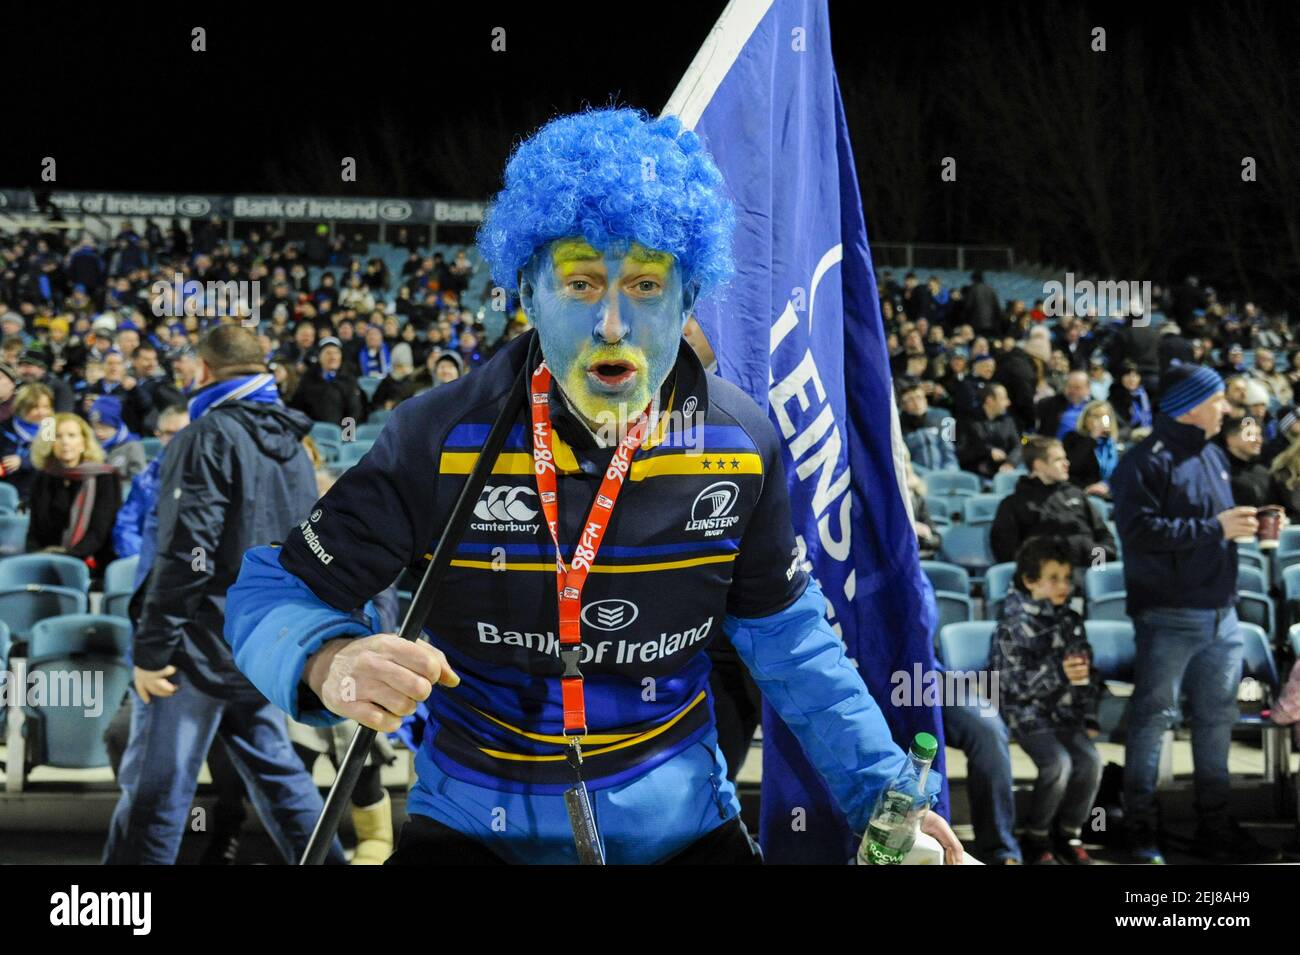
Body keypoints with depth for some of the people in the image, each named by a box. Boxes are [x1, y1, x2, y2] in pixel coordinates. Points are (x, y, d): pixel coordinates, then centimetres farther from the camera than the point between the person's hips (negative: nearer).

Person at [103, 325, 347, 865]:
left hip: (206, 641, -8)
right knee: (273, 769, 17)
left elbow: (186, 550, -19)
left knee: (155, 786, -4)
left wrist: (151, 649, -17)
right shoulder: (290, 445, 15)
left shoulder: (210, 436, -11)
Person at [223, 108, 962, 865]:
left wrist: (884, 790, -2)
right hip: (477, 825, -2)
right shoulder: (440, 439, -15)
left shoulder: (742, 443, -7)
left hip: (680, 825, 2)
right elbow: (276, 592, -11)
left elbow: (785, 638, 5)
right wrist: (329, 660, -34)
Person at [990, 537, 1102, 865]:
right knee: (1058, 764, -25)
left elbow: (1088, 674, 19)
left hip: (1065, 711, 6)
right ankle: (1036, 837, -4)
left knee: (1090, 760, -16)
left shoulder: (1070, 621, 11)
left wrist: (1089, 717, 12)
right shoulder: (1014, 625, -10)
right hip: (1027, 712, -6)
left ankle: (1069, 834, 4)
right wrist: (1058, 674, -29)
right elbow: (1014, 683, -17)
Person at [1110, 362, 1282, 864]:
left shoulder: (1213, 455, 15)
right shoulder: (1148, 460, -11)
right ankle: (1140, 829, 8)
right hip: (1170, 615, -8)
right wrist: (1215, 529, -20)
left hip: (1221, 612, 8)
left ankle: (1214, 826, 23)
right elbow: (1139, 529, -22)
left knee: (1218, 717, 13)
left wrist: (1247, 525, 4)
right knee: (1154, 715, 0)